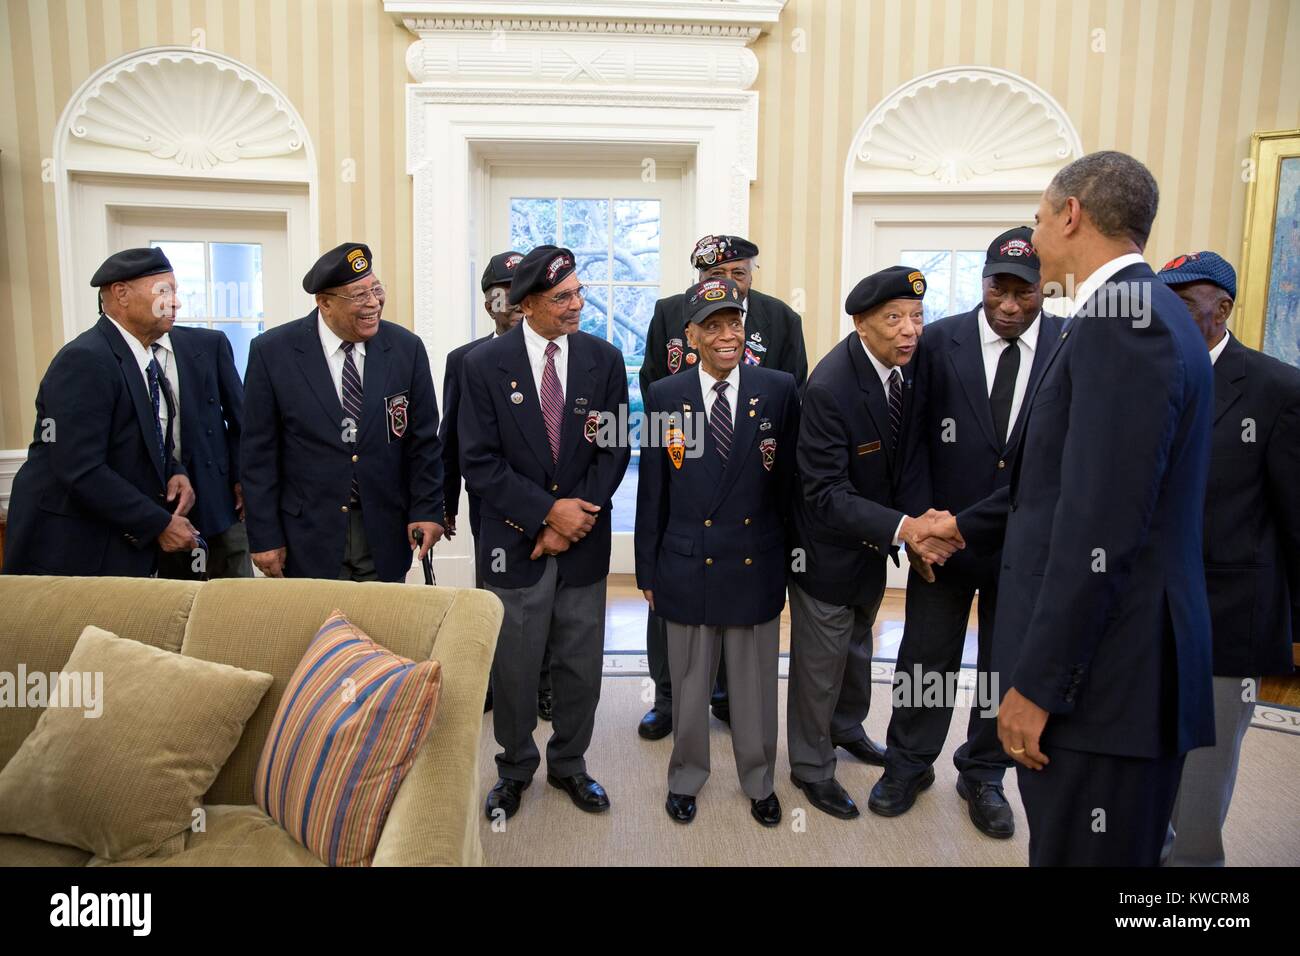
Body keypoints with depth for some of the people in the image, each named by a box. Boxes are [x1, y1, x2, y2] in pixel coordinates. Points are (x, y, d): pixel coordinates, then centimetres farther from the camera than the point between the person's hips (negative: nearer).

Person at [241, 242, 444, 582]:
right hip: (308, 535, -1)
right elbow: (258, 452, -3)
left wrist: (427, 509, -5)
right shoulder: (272, 351, -6)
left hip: (385, 535, 2)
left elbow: (423, 441, 3)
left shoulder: (406, 348, -3)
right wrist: (264, 537, -5)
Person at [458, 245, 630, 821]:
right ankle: (516, 766, 35)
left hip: (584, 543, 2)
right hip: (514, 543, -2)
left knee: (581, 665, 13)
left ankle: (569, 763, 36)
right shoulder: (484, 365, -6)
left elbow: (614, 451, -1)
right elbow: (479, 462, -9)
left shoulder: (604, 359, 0)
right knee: (513, 666, 11)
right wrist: (547, 511, -16)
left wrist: (575, 518, -11)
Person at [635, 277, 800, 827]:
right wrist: (647, 569, 4)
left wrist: (790, 549, 2)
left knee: (756, 683, 14)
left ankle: (759, 781, 37)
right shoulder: (665, 397, -3)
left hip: (757, 566, 0)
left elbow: (791, 478, 1)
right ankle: (686, 777, 38)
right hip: (687, 567, 0)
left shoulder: (780, 391, -4)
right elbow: (651, 490, 2)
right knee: (689, 683, 15)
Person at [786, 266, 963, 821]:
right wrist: (902, 527, -39)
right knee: (820, 664, 10)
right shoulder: (829, 388, -30)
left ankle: (846, 726, 53)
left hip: (874, 541, 7)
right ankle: (811, 768, 32)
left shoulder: (908, 365, -8)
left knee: (857, 646, 28)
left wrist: (914, 520, -7)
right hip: (828, 550, -7)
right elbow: (826, 494, -30)